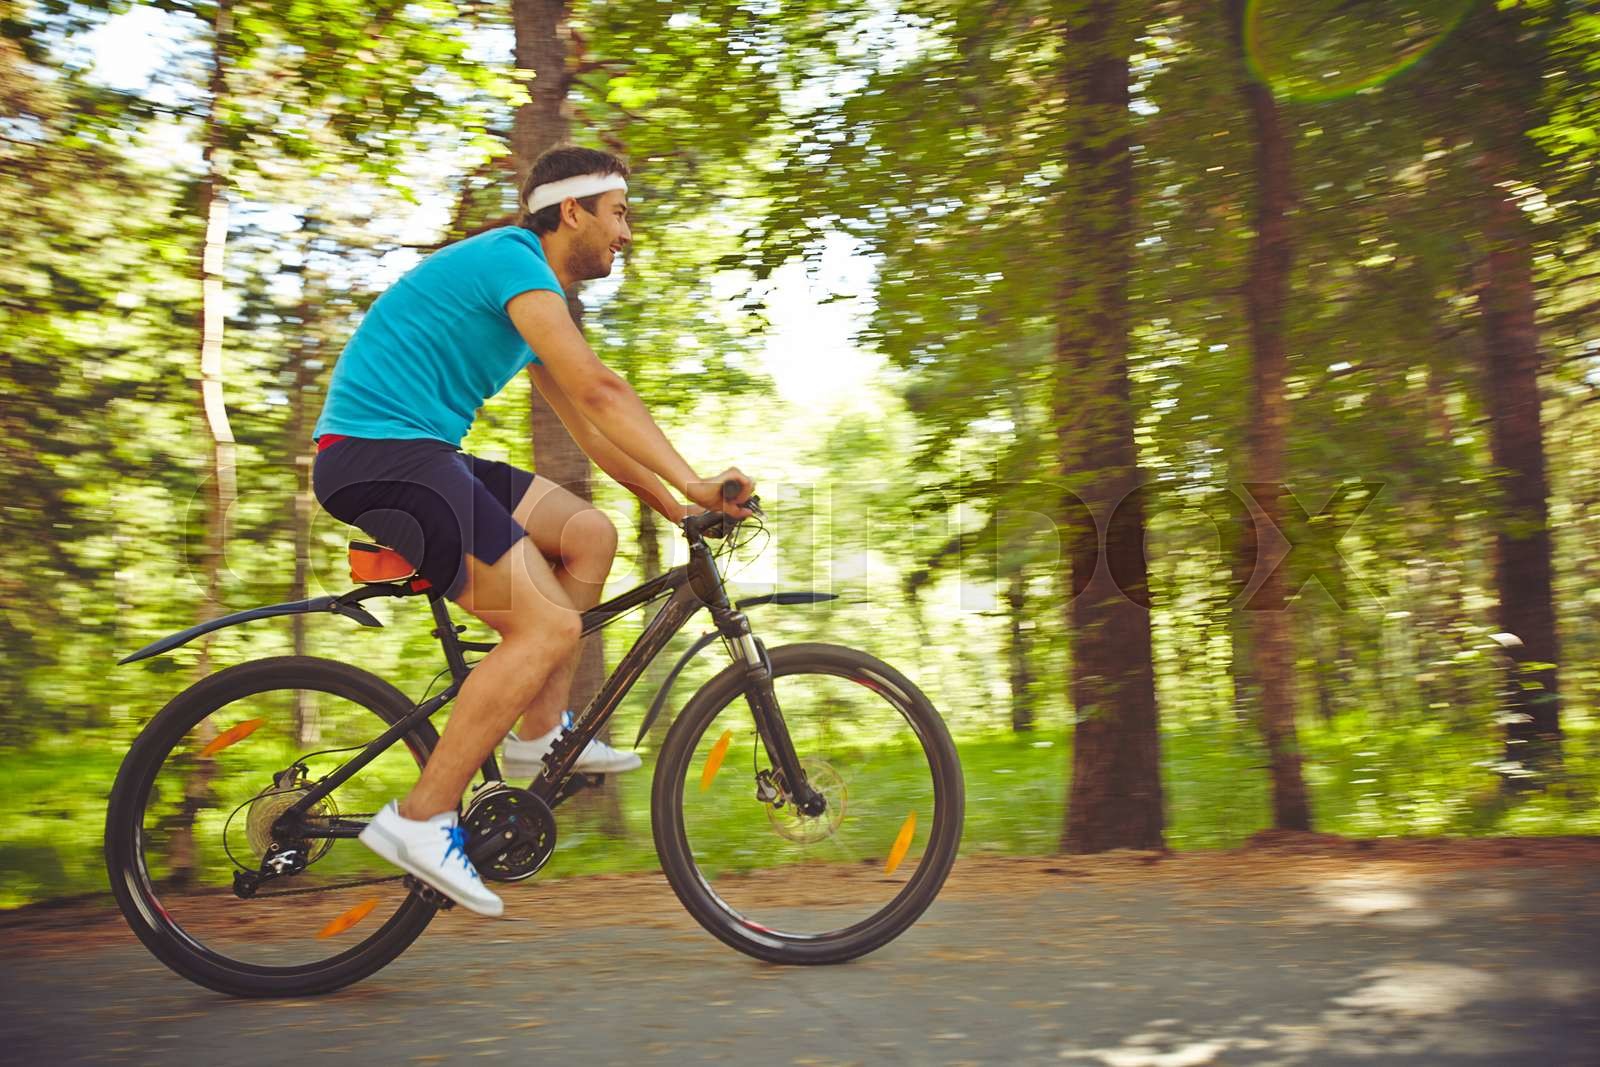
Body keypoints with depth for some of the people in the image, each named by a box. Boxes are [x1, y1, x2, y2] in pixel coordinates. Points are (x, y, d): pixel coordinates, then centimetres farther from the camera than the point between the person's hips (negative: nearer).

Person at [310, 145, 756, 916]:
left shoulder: (529, 285, 21)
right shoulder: (512, 262, -10)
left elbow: (587, 427, 21)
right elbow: (598, 391, -22)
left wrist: (678, 508, 16)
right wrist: (695, 483, -24)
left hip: (416, 452, 10)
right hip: (377, 452, -10)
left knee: (589, 535, 10)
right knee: (547, 628, -15)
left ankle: (538, 735, 10)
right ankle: (422, 818, -11)